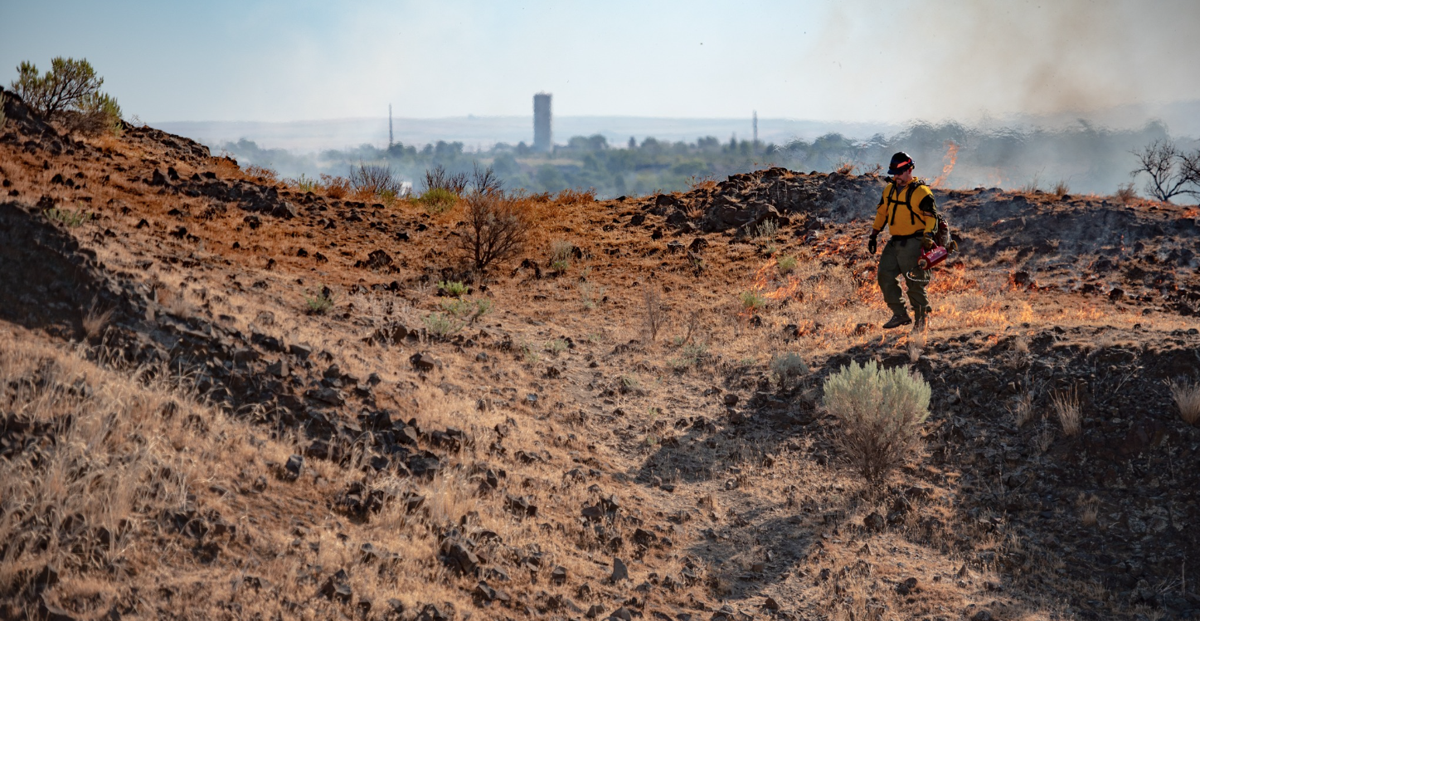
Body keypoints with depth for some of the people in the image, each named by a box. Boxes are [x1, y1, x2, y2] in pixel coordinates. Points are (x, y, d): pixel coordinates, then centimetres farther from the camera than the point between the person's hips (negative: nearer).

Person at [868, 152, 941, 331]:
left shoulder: (921, 191, -10)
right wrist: (874, 234, 20)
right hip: (894, 242, 7)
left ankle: (922, 318, 8)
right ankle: (901, 314, 9)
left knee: (915, 282, -5)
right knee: (885, 276, 1)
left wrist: (928, 237, -25)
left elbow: (931, 216, -13)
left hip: (913, 243, -7)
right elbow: (881, 213, 22)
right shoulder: (889, 190, 12)